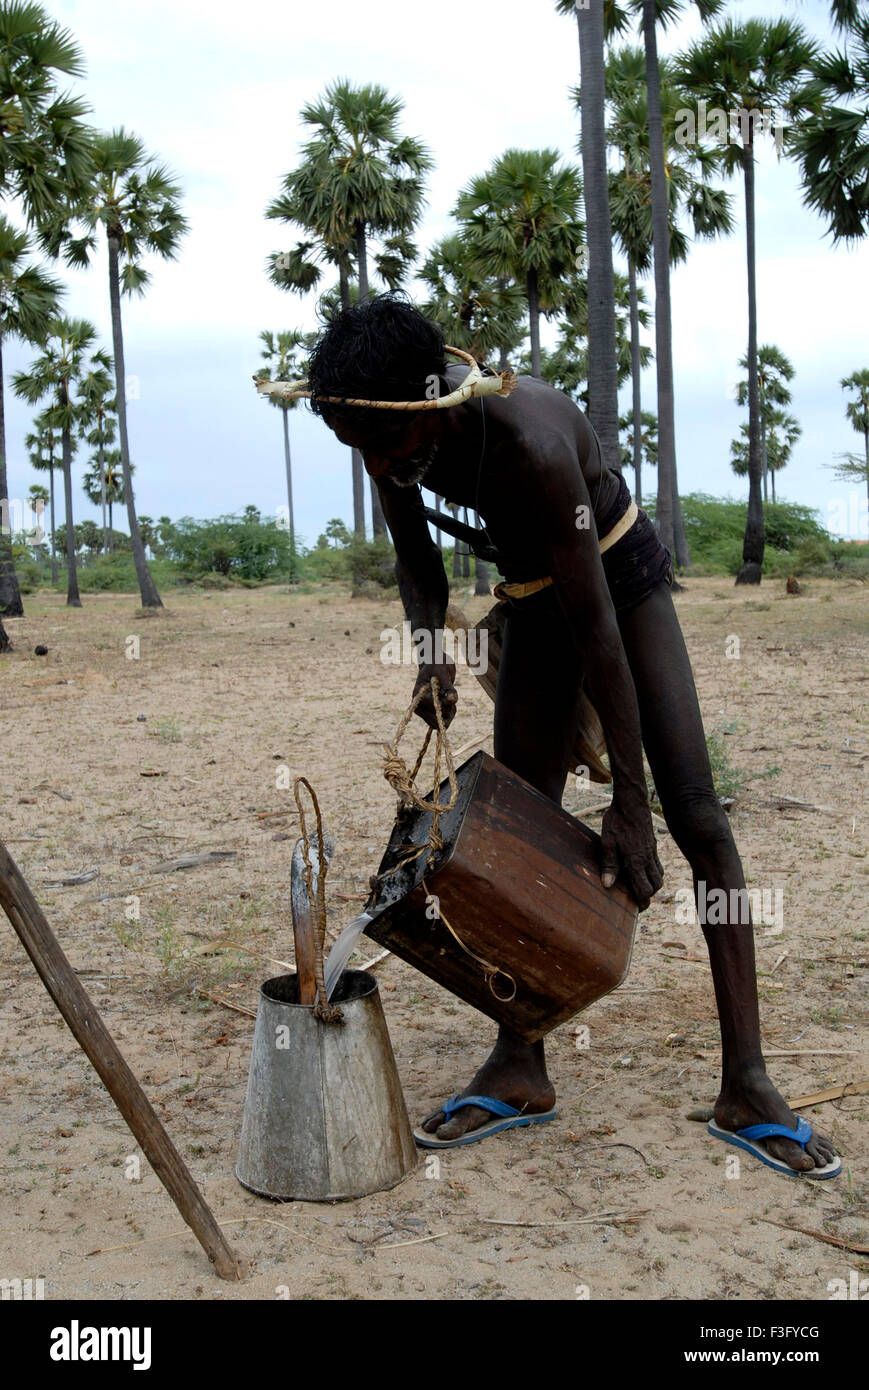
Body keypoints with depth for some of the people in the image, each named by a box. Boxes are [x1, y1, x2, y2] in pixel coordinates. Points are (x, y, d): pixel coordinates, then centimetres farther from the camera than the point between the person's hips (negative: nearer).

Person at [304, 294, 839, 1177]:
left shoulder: (531, 442, -38)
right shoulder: (391, 428, -19)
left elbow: (595, 626, -34)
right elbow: (416, 560, -3)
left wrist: (628, 803, -30)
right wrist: (432, 651, -25)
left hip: (623, 579, -5)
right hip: (532, 599, 6)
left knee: (696, 815, -12)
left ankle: (745, 1088, -7)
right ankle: (520, 1070, 10)